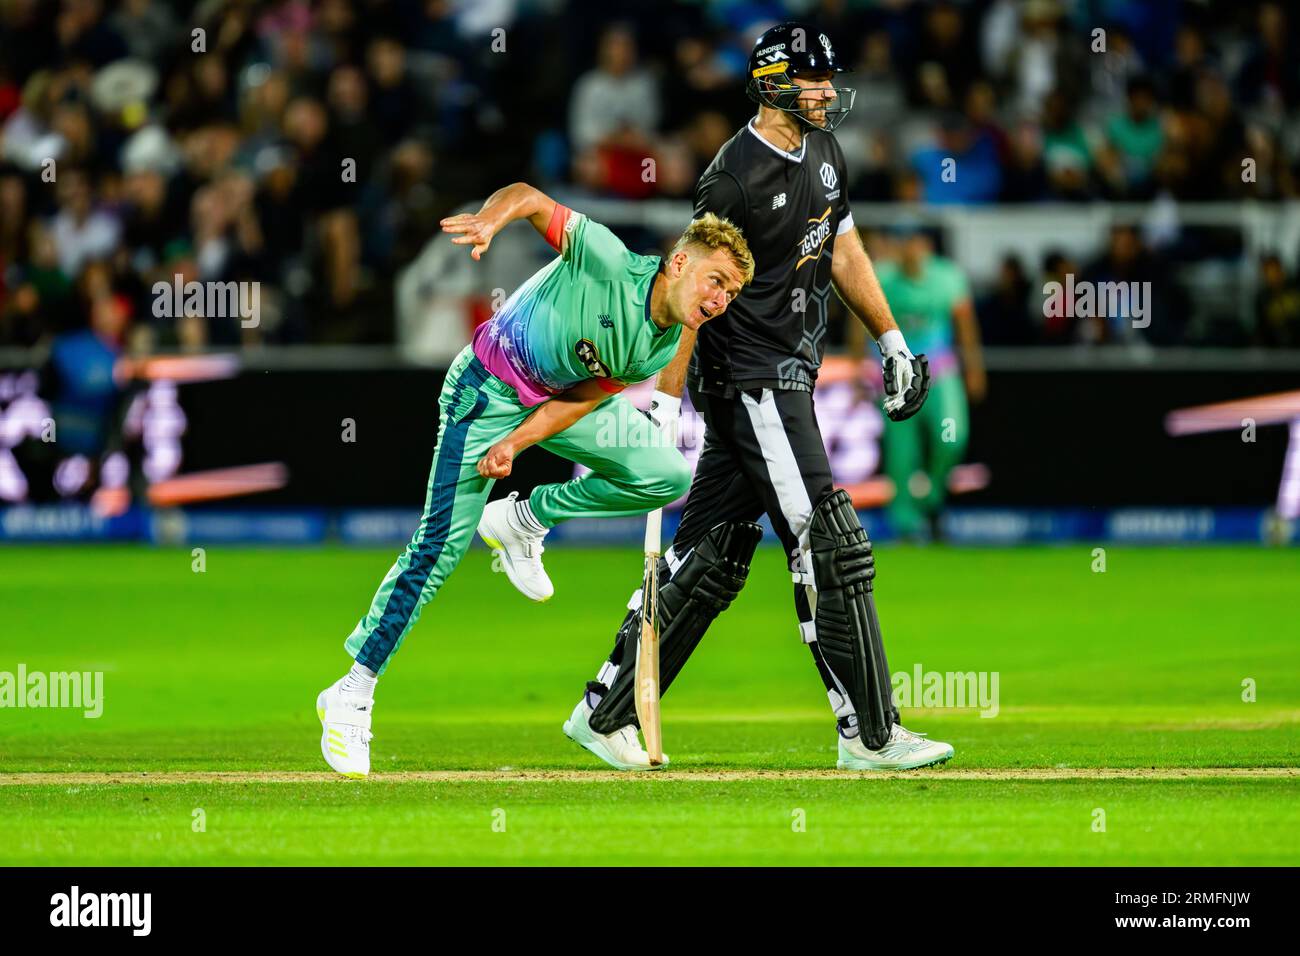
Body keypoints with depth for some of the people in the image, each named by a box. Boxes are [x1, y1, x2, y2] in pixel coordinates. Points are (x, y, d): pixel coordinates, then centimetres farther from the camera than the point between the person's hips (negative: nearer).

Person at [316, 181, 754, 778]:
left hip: (561, 402, 7)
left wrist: (515, 444, -20)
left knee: (668, 475, -7)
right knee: (442, 544, -14)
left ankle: (523, 522, 11)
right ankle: (353, 693, -6)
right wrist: (491, 219, -50)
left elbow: (585, 396, -6)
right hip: (488, 388, -6)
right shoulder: (610, 263, -28)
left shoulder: (662, 349, -9)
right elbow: (530, 198, -29)